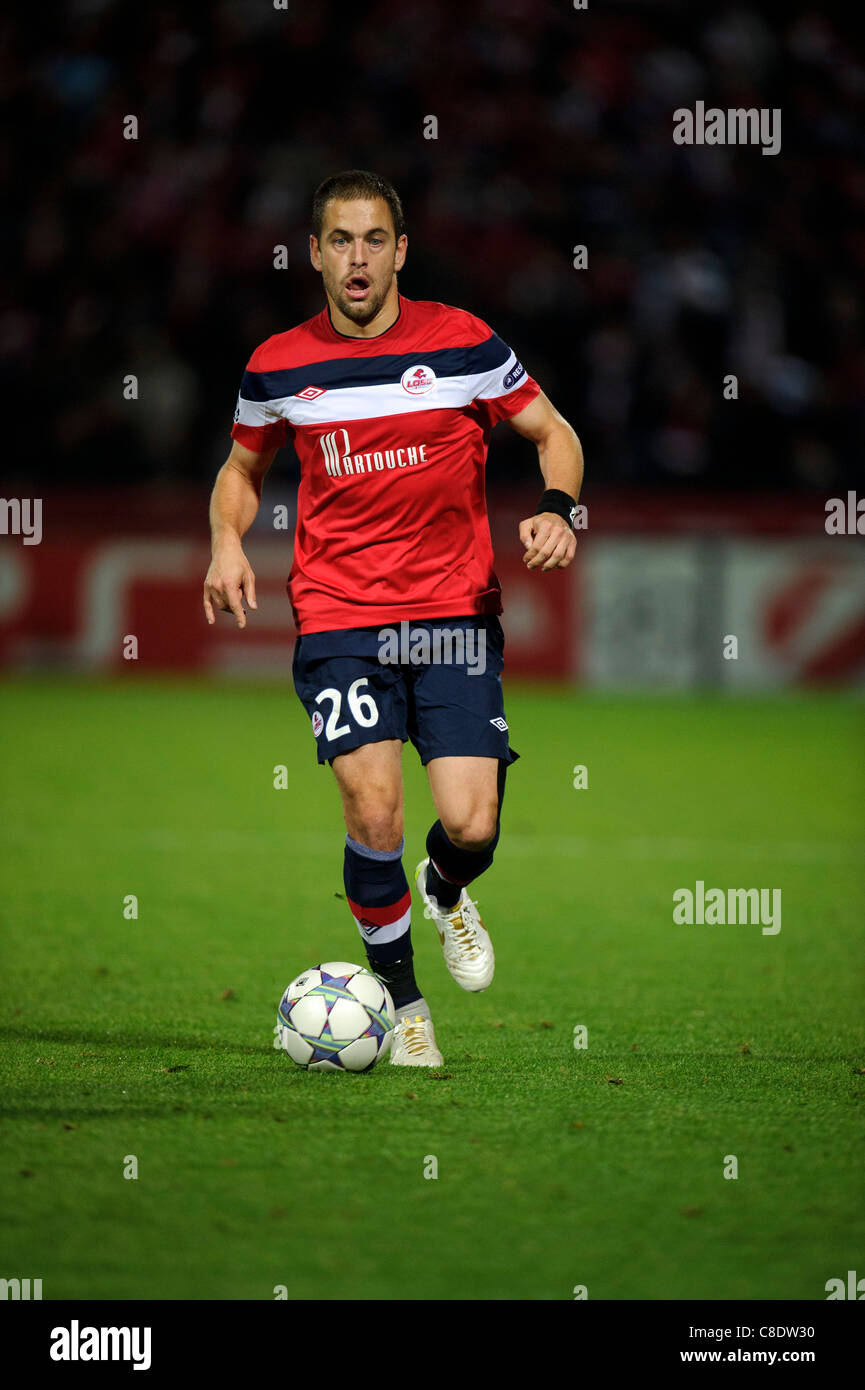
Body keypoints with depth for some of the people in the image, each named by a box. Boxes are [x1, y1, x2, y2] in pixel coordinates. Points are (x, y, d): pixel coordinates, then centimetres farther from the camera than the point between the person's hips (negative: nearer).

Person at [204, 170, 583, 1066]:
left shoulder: (462, 343, -1)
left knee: (471, 827, -10)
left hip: (455, 613, 0)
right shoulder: (279, 368, 4)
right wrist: (227, 540, 1)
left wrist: (556, 510, -9)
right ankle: (400, 1000, 6)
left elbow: (553, 433, 10)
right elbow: (242, 468, 21)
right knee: (374, 815, -16)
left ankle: (445, 891, 29)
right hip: (338, 619, 0)